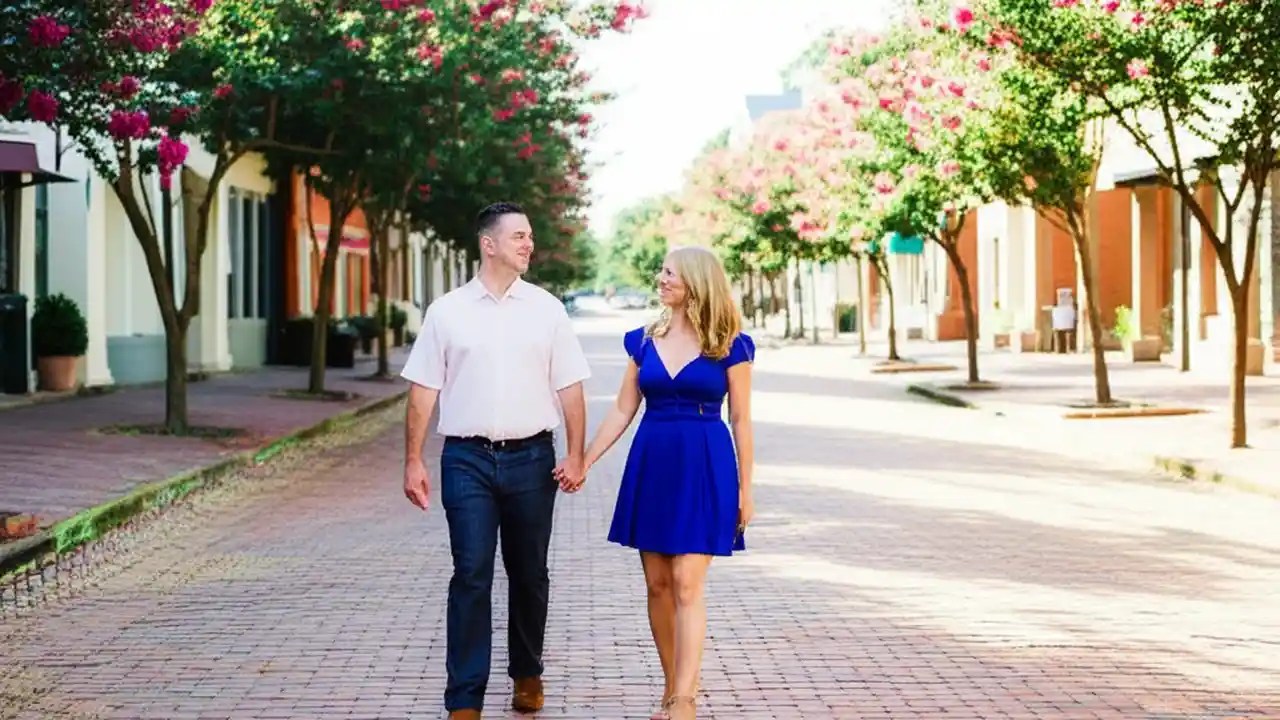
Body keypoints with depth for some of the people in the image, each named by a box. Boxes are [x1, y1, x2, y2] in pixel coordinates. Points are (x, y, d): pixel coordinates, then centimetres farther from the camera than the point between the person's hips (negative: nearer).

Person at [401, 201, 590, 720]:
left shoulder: (546, 309, 5)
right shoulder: (447, 312, 2)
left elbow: (570, 388, 4)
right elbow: (423, 392, 3)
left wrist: (575, 455, -4)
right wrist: (413, 461, -2)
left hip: (531, 458, 2)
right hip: (467, 459, -2)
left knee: (529, 575, 12)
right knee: (472, 576, -5)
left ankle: (527, 675, 31)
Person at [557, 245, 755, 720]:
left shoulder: (729, 346, -2)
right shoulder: (644, 340, 8)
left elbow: (740, 420, 0)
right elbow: (623, 410, 11)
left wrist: (745, 490, -1)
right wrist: (584, 461, 4)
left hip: (704, 467, -4)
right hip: (652, 465, 4)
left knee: (686, 584, -9)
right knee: (657, 585, 6)